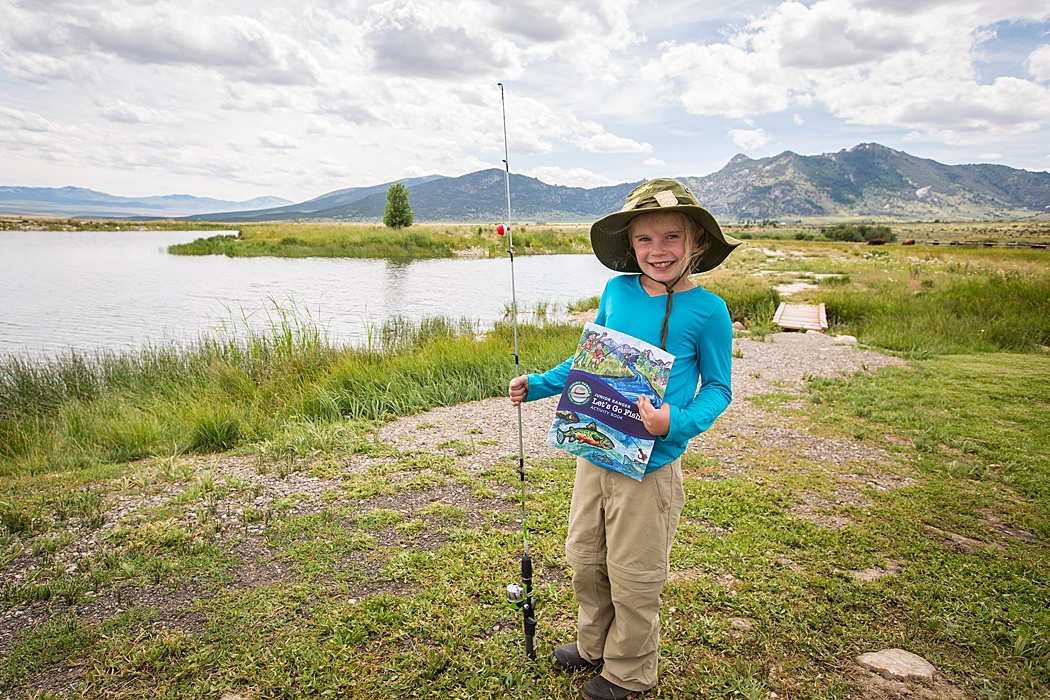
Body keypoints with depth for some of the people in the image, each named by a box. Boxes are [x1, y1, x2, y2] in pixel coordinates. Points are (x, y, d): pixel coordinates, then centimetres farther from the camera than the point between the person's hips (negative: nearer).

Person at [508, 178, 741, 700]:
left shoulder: (706, 310, -12)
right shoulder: (617, 291, 1)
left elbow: (718, 388, -5)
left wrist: (678, 422, -22)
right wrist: (539, 384, 7)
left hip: (650, 465, -5)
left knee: (633, 576, 10)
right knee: (584, 558, 20)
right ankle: (594, 644, 47)